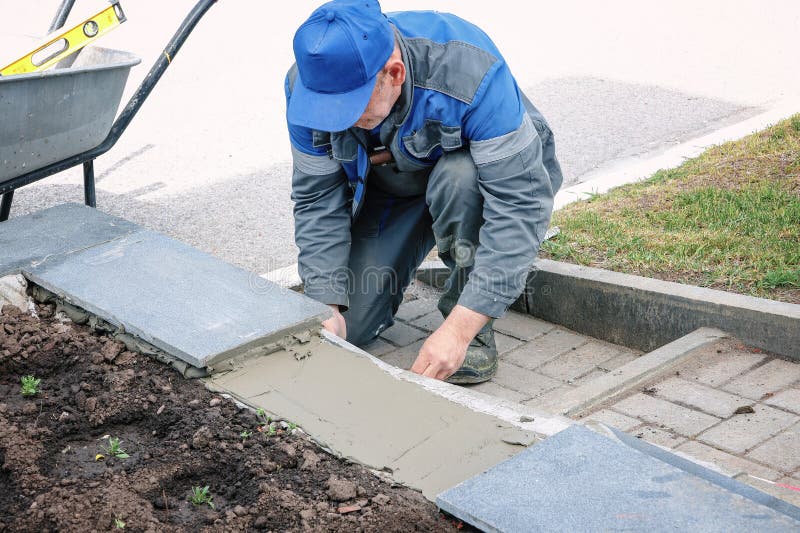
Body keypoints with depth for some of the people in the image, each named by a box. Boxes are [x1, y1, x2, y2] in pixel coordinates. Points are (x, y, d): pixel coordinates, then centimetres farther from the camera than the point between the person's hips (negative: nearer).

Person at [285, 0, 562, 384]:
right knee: (346, 328, -11)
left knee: (456, 180, -39)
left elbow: (521, 201, -39)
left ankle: (476, 337, -19)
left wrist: (459, 329, -43)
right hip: (391, 190, 3)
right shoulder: (309, 84, -24)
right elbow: (317, 202, -15)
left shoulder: (469, 72, -38)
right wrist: (328, 310, -26)